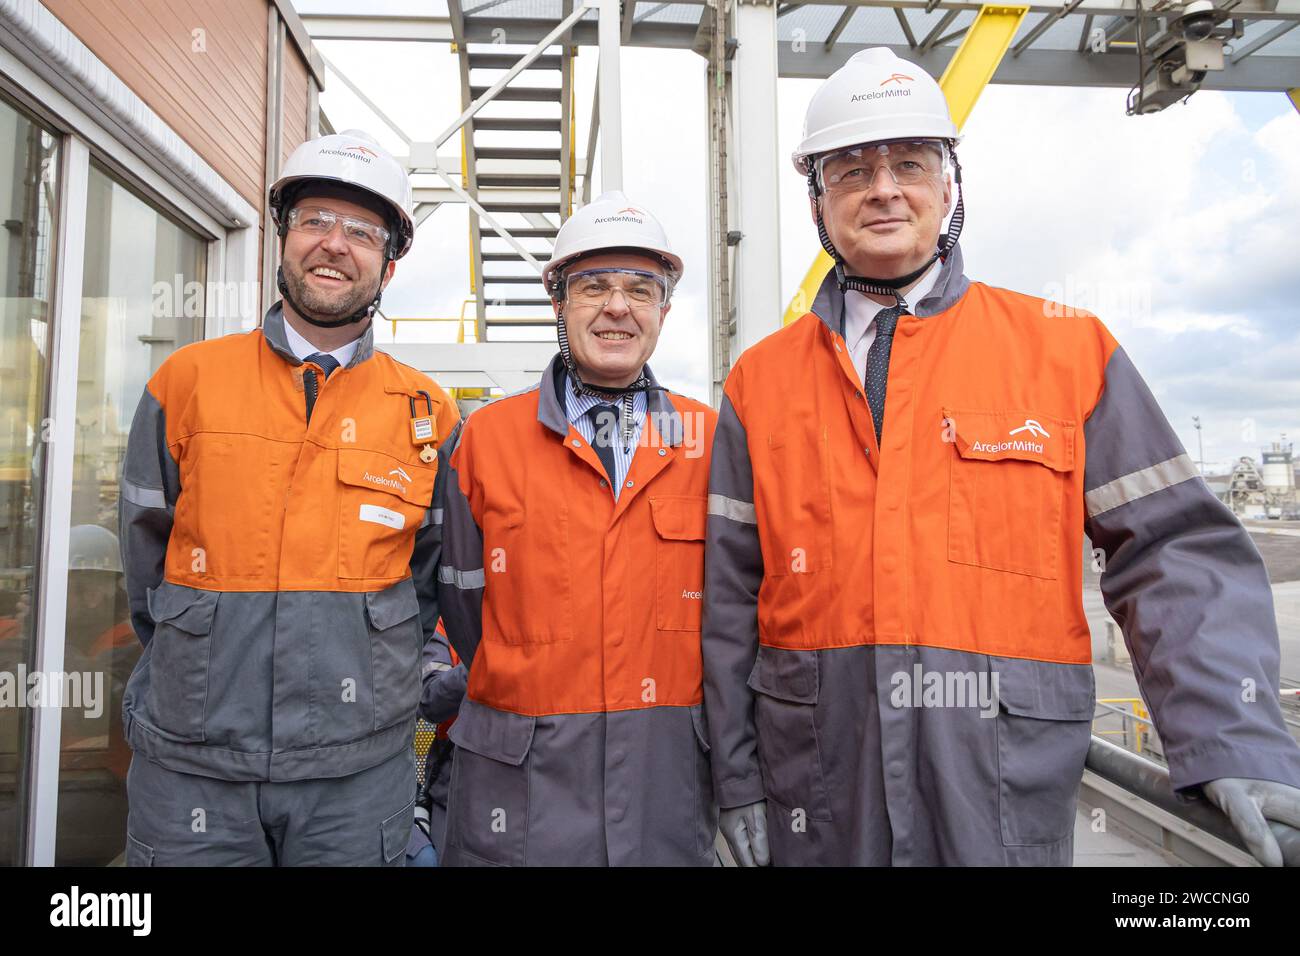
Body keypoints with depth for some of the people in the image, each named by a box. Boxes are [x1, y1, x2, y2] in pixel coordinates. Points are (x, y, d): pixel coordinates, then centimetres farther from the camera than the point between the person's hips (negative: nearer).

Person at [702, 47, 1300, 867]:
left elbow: (1173, 553, 0)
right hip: (818, 781, 2)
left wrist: (1234, 744, -13)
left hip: (1007, 779, -1)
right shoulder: (760, 382, 3)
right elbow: (731, 597, 3)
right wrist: (737, 776, 3)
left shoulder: (1068, 351, 0)